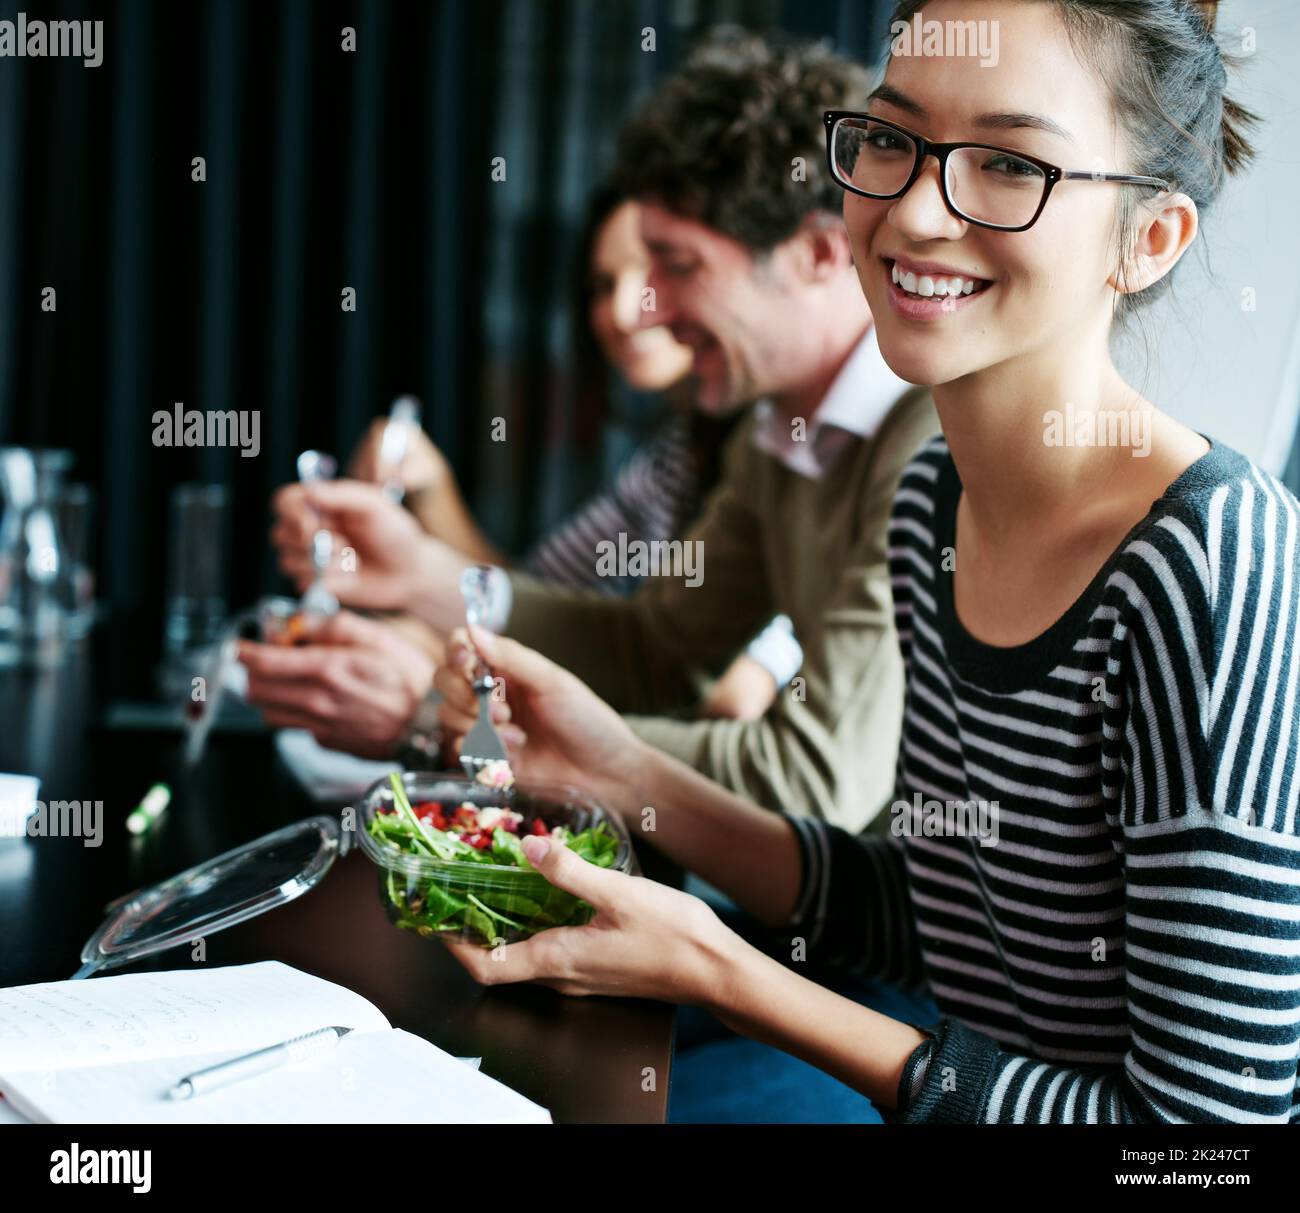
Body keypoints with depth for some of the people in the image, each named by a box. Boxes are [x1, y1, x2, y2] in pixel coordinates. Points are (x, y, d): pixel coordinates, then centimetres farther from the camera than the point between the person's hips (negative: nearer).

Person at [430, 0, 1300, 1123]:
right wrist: (624, 772, -6)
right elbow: (932, 921, 6)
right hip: (986, 1084, 6)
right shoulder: (932, 499, -1)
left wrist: (719, 973, -21)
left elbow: (1207, 1110, -23)